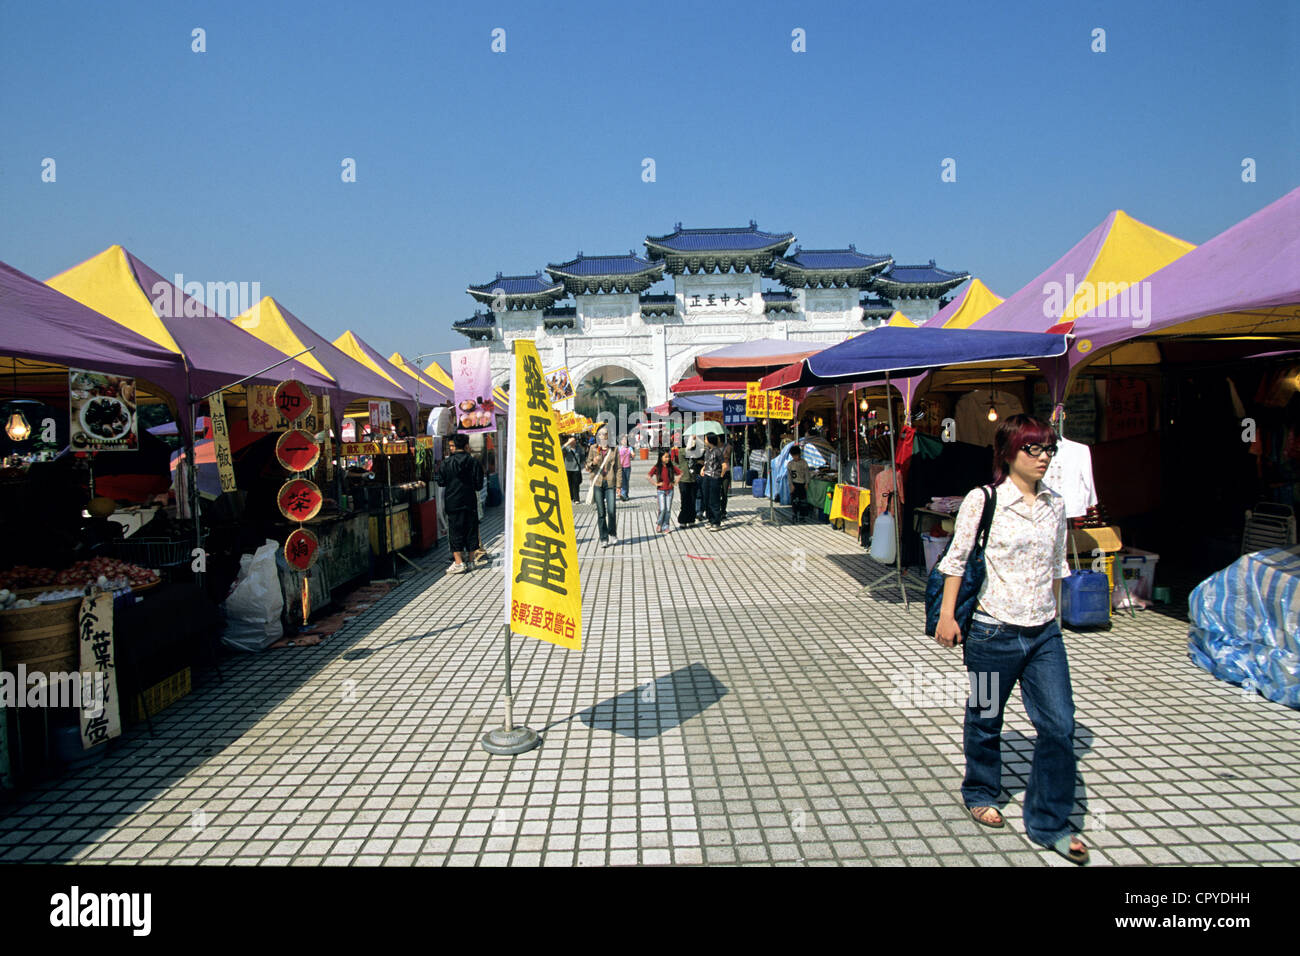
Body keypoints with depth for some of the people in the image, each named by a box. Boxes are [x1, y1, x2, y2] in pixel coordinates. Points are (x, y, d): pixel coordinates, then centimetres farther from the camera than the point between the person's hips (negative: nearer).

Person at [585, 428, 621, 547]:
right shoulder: (593, 448, 8)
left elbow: (618, 468, 7)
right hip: (597, 483, 1)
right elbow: (587, 467, 12)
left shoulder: (614, 449, 6)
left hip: (610, 483, -1)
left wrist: (618, 485, 0)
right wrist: (593, 463, -11)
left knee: (611, 510, -8)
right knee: (601, 512, 1)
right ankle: (604, 538, 10)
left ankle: (612, 534, 15)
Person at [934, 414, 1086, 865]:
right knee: (986, 719, 12)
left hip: (1044, 633, 5)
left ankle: (1049, 823, 18)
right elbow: (957, 560, -6)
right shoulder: (983, 501, -10)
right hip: (994, 631, -4)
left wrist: (1056, 617, 18)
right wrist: (947, 617, -7)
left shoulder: (1055, 505, 6)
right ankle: (980, 793, 37)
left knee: (1060, 725, 2)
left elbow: (1056, 565, 17)